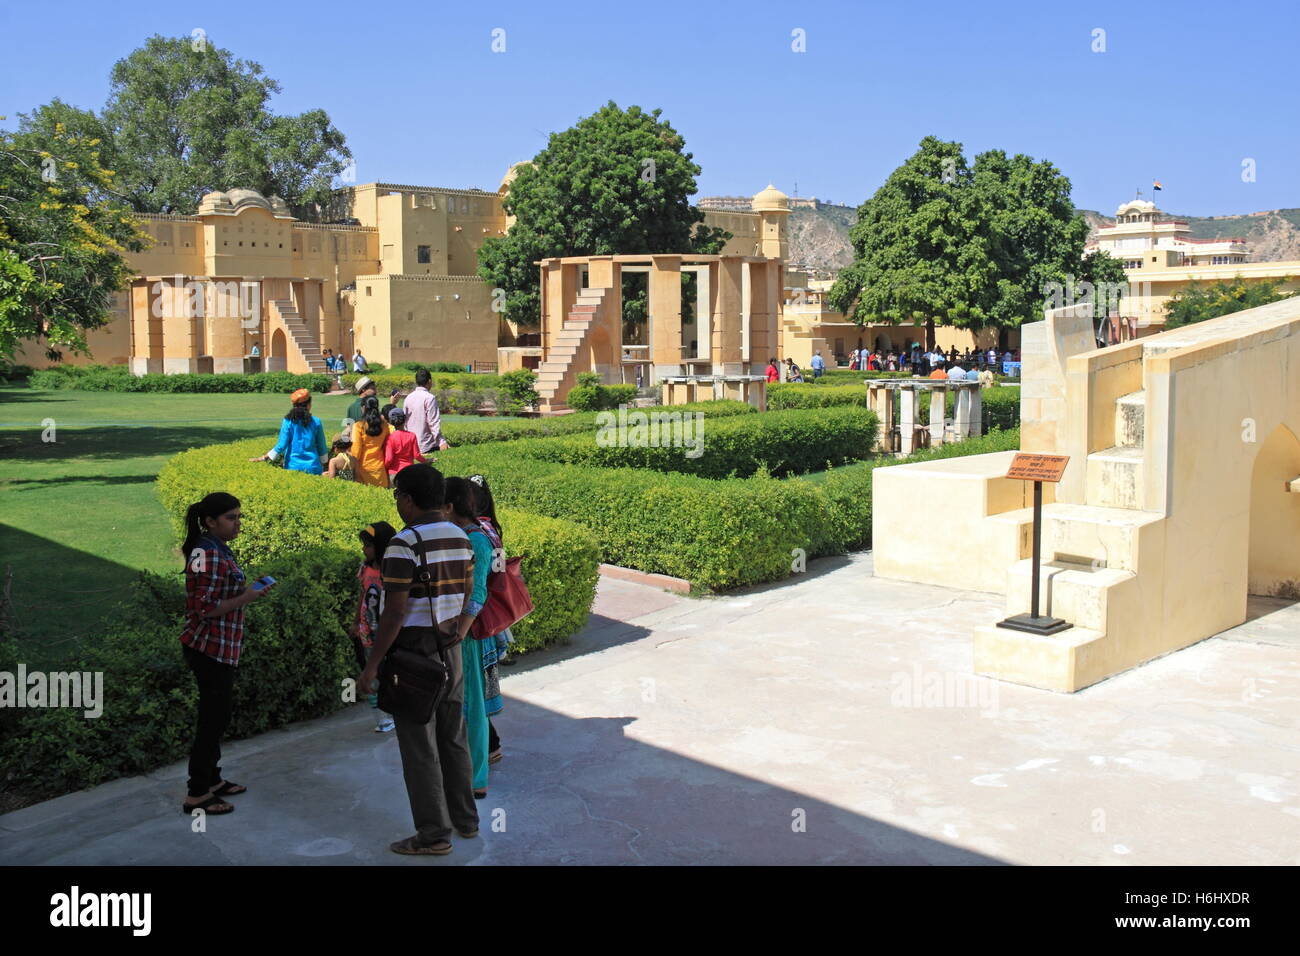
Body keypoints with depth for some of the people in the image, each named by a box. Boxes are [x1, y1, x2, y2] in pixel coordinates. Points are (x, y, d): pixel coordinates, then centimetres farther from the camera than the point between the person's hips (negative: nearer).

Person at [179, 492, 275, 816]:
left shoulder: (219, 550, 11)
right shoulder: (208, 556, -20)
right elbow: (205, 609, -22)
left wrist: (246, 590, 9)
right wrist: (245, 598, -20)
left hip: (219, 649, 10)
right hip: (210, 649, -10)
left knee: (216, 716, 18)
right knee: (214, 718, -3)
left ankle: (212, 780, 30)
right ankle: (196, 797, 6)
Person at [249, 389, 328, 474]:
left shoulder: (288, 421, -3)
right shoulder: (316, 422, 1)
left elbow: (281, 446, -6)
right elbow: (322, 447, 10)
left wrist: (262, 458, 5)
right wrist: (323, 465, 25)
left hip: (293, 467, 0)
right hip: (313, 468, 0)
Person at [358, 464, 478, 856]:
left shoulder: (405, 544, -19)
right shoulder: (461, 538, 5)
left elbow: (395, 613, -21)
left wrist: (372, 663, -14)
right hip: (450, 651, 8)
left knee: (419, 746, 1)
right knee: (453, 738, 17)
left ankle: (433, 834, 8)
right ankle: (465, 818, 27)